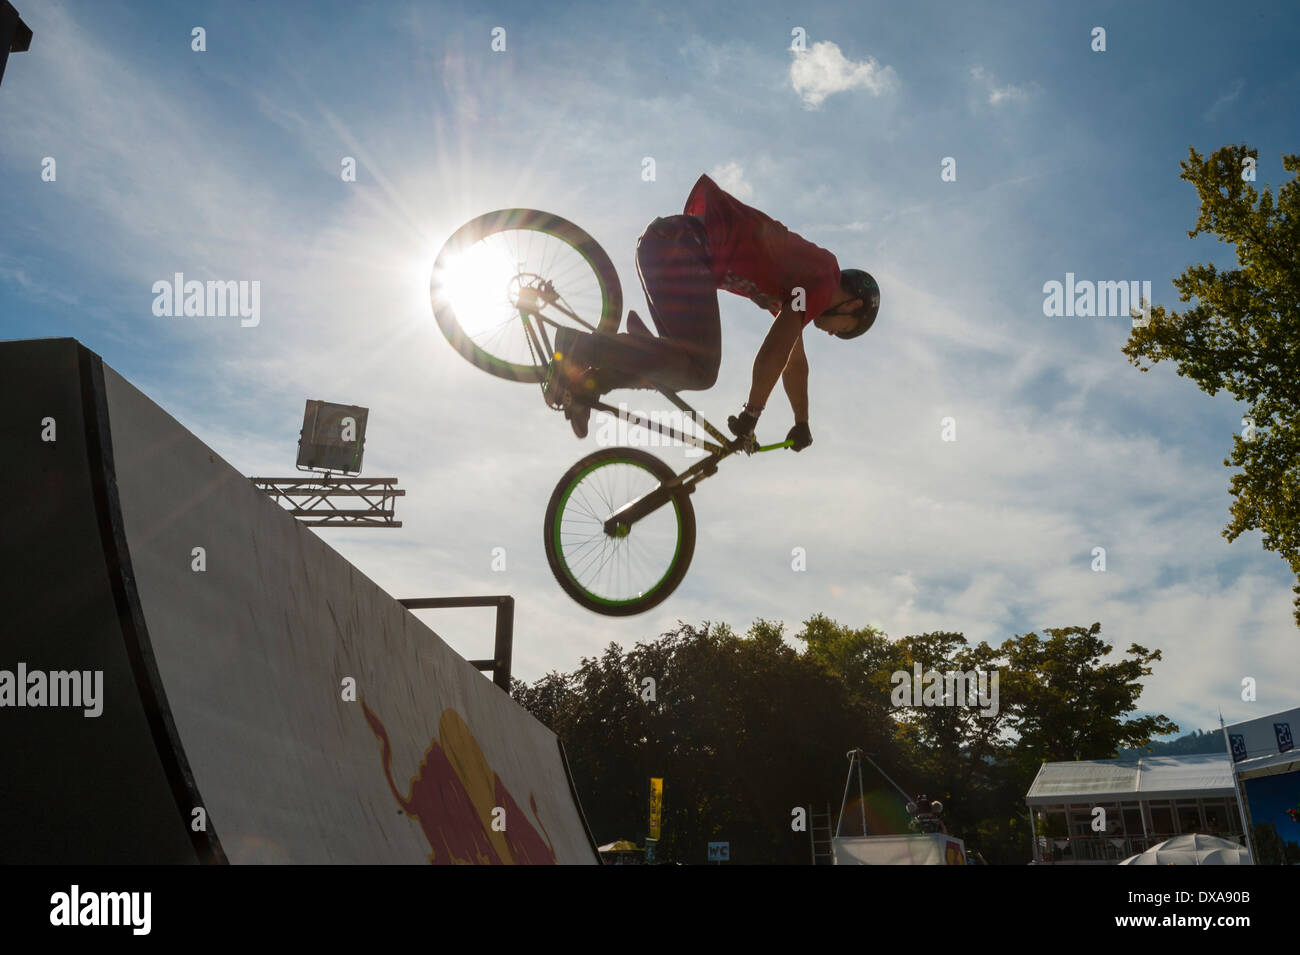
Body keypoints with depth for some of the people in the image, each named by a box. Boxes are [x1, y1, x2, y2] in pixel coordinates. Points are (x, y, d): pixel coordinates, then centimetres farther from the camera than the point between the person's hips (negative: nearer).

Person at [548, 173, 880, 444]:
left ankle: (593, 378, 1)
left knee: (680, 368, 12)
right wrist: (751, 415, -1)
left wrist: (802, 425, 37)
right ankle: (582, 346, -20)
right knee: (699, 371, -15)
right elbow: (774, 353, -10)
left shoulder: (803, 274, 26)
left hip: (658, 245, 10)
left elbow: (794, 360, 34)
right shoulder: (824, 283, -2)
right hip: (680, 246, -10)